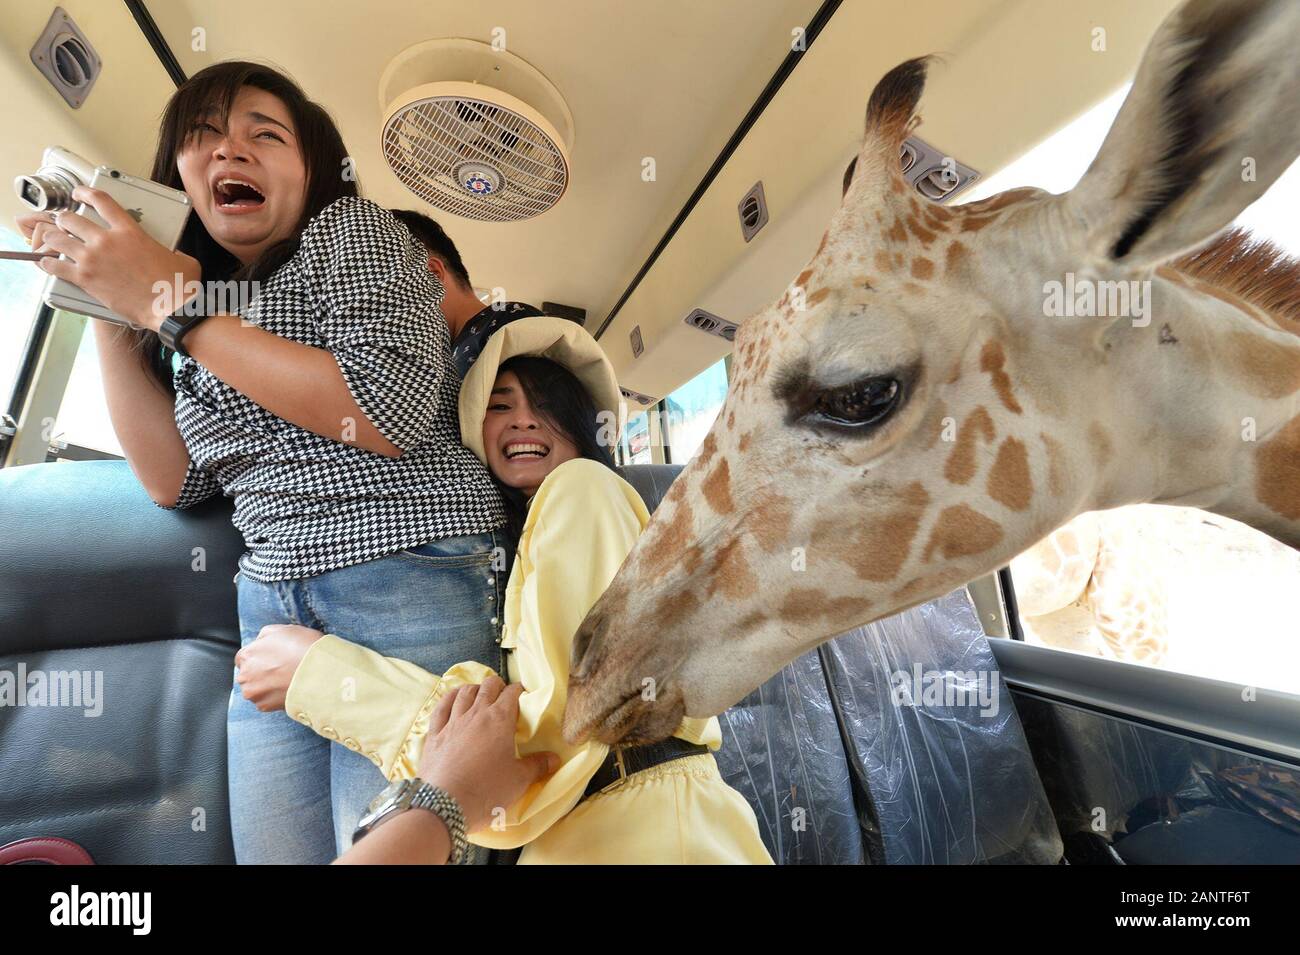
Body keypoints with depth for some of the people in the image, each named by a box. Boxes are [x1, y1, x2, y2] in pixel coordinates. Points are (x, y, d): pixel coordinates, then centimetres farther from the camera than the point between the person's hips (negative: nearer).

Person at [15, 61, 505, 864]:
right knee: (275, 854, 11)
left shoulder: (353, 229, 2)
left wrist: (171, 302, -9)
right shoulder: (208, 291, 19)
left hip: (408, 580, -6)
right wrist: (112, 314, 11)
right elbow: (176, 482, 13)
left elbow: (393, 414, -16)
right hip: (273, 602, 6)